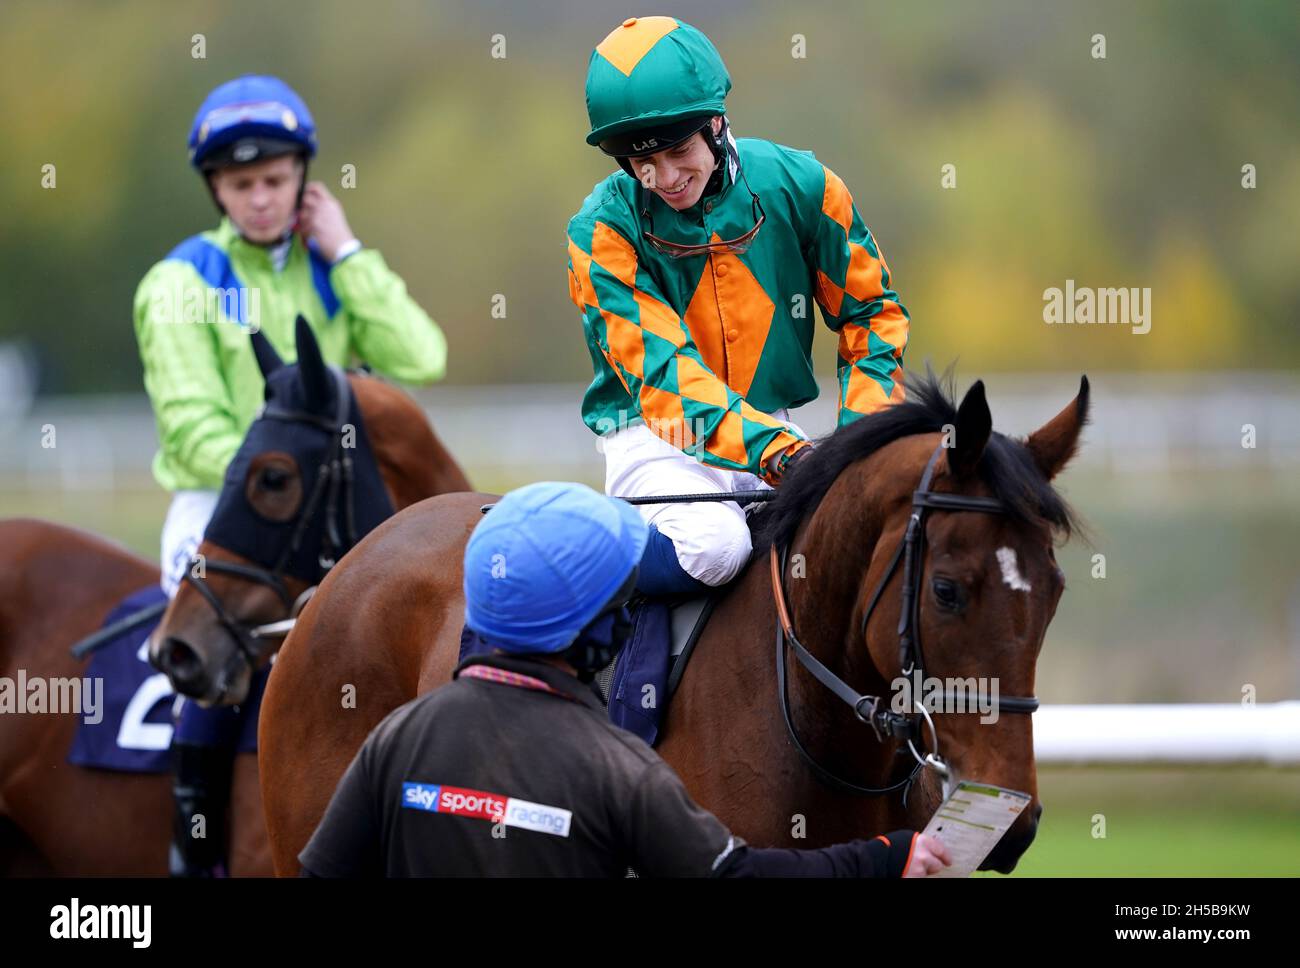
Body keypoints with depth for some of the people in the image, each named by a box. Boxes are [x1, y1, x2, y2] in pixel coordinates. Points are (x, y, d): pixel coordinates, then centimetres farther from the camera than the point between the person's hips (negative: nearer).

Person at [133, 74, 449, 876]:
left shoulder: (334, 274, 12)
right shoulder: (183, 282, 1)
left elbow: (420, 361, -4)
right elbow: (193, 425, -9)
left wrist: (347, 254, -4)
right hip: (219, 505, -4)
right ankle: (197, 850, -18)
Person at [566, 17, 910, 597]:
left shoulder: (796, 185, -4)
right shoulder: (602, 233, -13)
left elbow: (870, 311, 7)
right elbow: (662, 370, -22)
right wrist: (776, 452, -35)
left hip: (777, 430, 4)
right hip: (657, 438, -4)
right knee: (712, 543, -34)